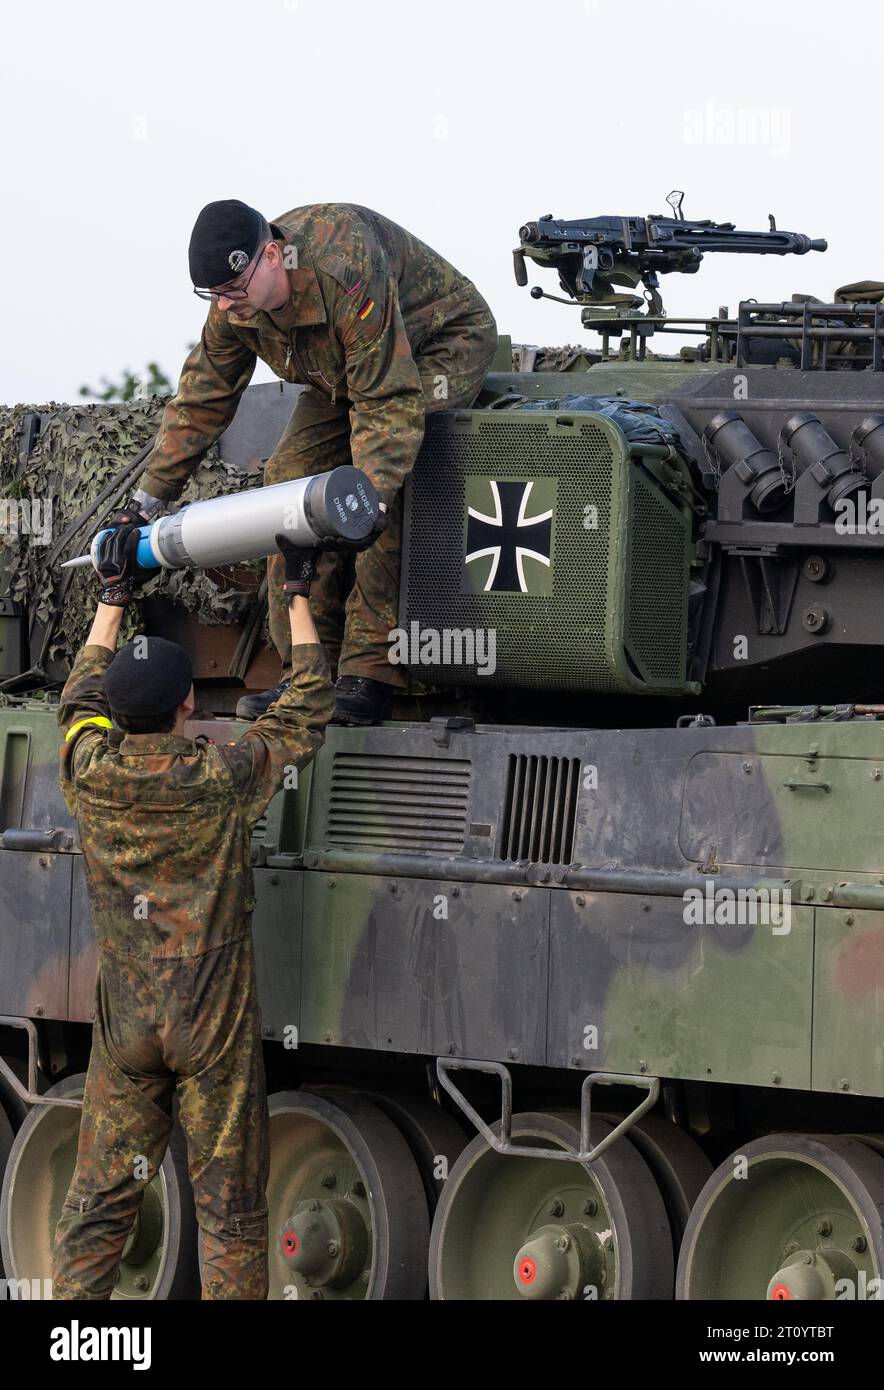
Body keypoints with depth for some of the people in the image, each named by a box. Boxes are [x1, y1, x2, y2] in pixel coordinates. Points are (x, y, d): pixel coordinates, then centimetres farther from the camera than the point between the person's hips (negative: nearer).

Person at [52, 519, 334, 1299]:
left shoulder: (91, 773, -5)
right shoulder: (221, 780, -14)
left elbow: (83, 696, 18)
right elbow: (308, 706, 0)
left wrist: (113, 598, 28)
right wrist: (298, 596, 9)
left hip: (124, 1023, 3)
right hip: (214, 1026, -3)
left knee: (100, 1198, 7)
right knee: (229, 1204, 2)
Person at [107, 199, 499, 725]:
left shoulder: (345, 272, -40)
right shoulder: (234, 304, -15)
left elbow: (388, 400, -39)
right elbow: (201, 400, -1)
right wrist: (147, 500, 0)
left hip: (446, 344, -8)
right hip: (345, 369, 8)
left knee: (390, 485, -30)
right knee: (292, 478, -10)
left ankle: (371, 676, -27)